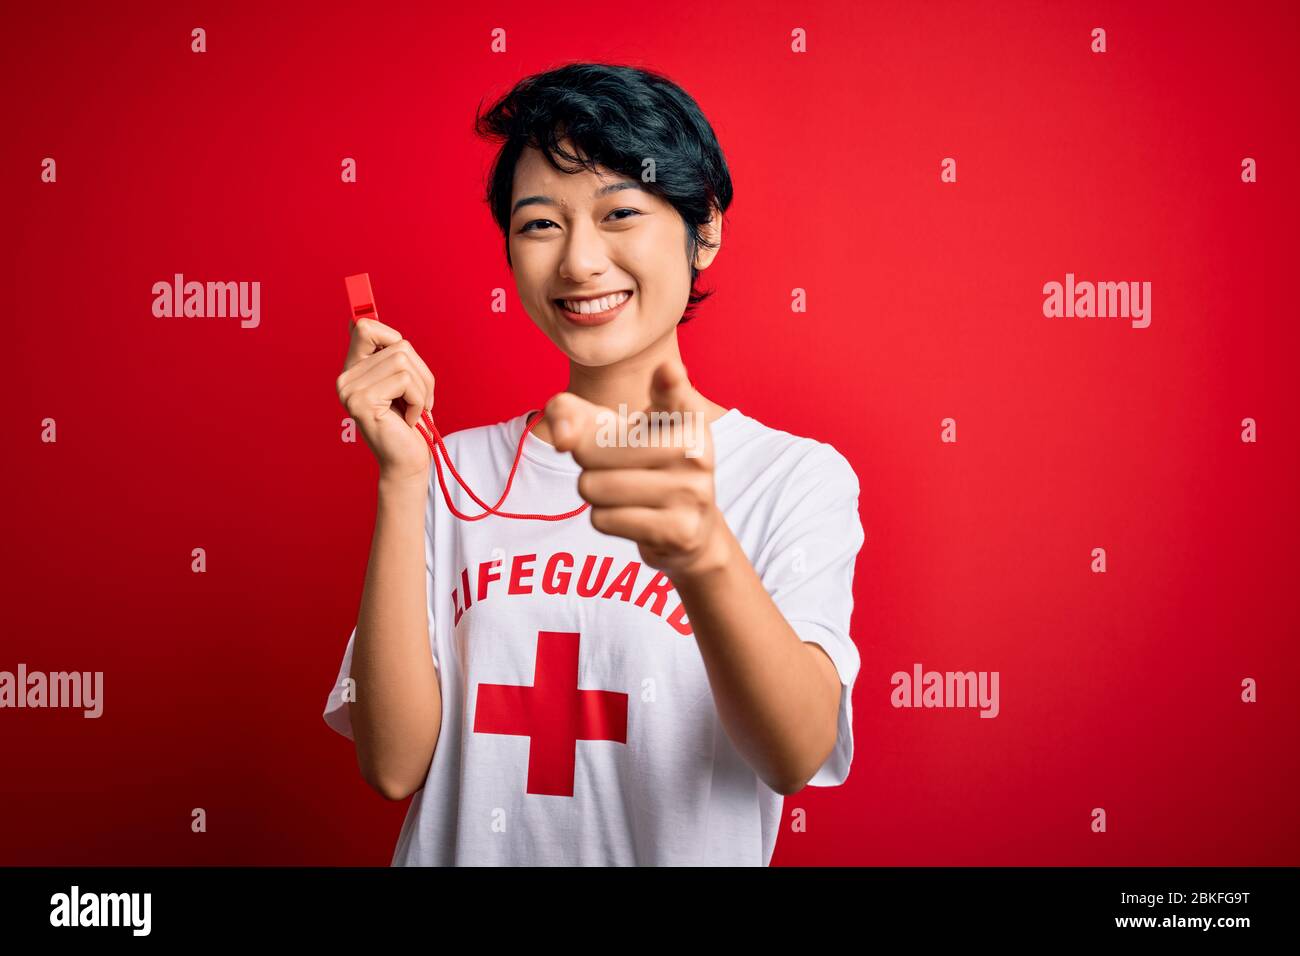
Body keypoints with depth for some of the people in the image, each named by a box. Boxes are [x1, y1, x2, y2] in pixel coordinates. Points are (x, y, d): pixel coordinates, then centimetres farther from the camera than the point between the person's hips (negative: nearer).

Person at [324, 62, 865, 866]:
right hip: (462, 851, 2)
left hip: (689, 849, -1)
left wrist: (705, 553, -38)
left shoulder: (797, 477, -8)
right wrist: (401, 482, -17)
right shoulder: (457, 474, -2)